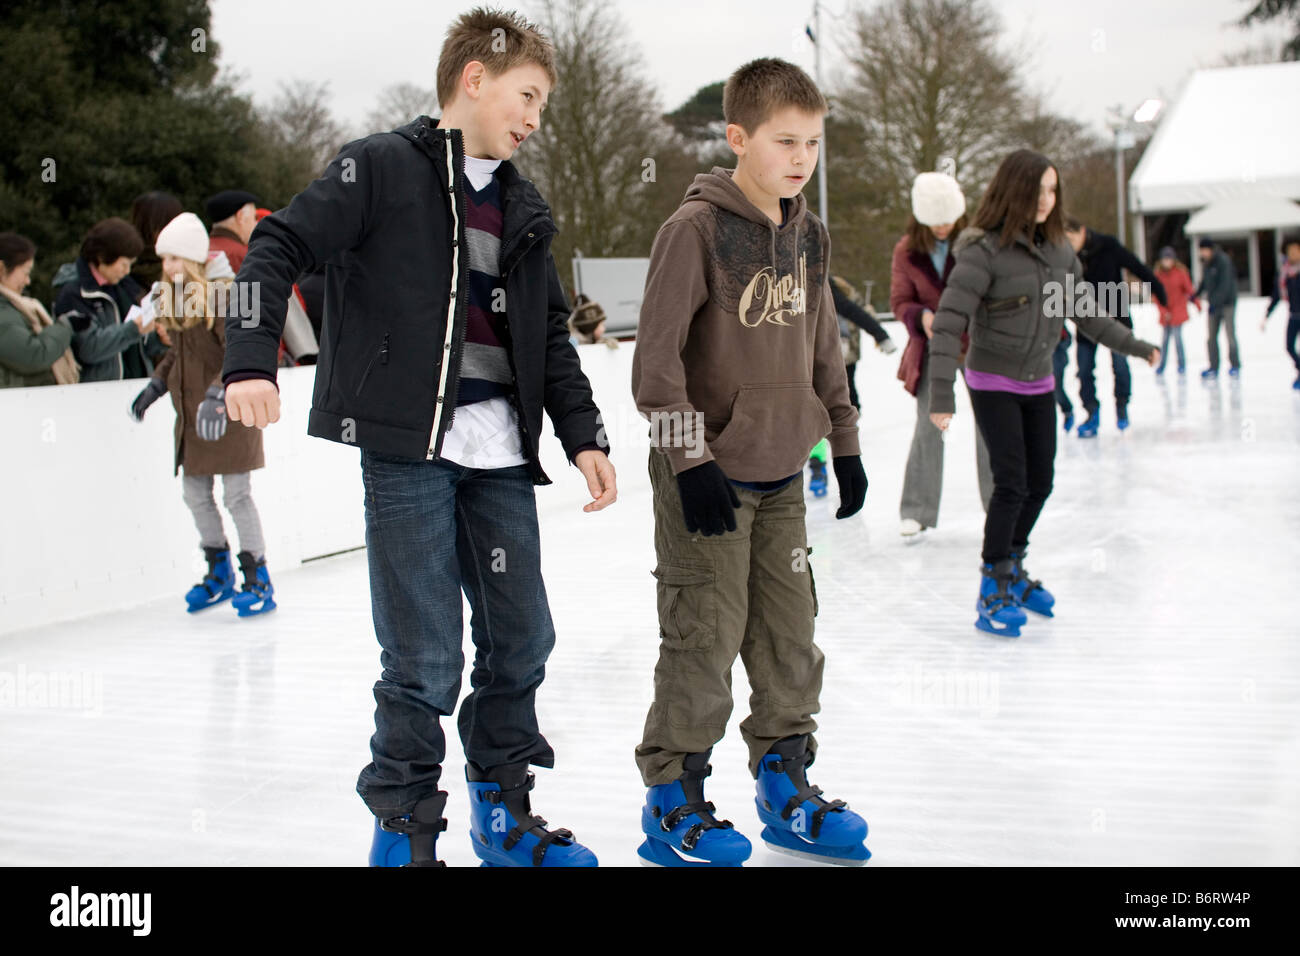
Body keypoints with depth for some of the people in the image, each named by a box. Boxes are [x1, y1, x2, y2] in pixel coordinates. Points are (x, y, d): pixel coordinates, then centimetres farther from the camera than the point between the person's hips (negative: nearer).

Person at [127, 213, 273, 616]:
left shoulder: (222, 294, -15)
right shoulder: (172, 298, 10)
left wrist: (218, 394, -34)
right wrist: (157, 385, 14)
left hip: (228, 414, -8)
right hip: (191, 414, 8)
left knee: (236, 495, -4)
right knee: (195, 494, 12)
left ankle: (258, 579, 6)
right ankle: (219, 572, 28)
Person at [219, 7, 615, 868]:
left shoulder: (522, 208, 18)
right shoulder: (382, 167, -2)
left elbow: (552, 336, 20)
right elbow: (281, 247, -7)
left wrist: (583, 434, 12)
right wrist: (252, 359, -20)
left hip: (500, 448, 7)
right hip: (407, 443, -6)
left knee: (522, 635, 10)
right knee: (425, 658, -5)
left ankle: (505, 812, 27)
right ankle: (405, 824, 14)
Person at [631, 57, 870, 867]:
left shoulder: (809, 235, 9)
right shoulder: (697, 230, -13)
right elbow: (656, 356, -16)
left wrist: (845, 443, 17)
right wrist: (690, 462, -19)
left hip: (782, 474, 7)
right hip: (708, 475, -7)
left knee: (790, 633, 12)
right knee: (705, 636, -1)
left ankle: (787, 788, 27)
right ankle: (673, 803, 14)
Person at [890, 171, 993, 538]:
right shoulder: (906, 251, -4)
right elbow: (899, 300, 0)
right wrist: (921, 316, -21)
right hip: (933, 346, 1)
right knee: (928, 425, -4)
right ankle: (916, 511, 5)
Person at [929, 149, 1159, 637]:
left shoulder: (1059, 249, 0)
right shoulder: (985, 251, -19)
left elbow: (1085, 312, 11)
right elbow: (948, 322, -23)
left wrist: (1133, 345, 8)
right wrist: (941, 392, -28)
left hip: (1038, 383, 6)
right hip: (993, 383, -6)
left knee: (1040, 484, 11)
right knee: (1011, 483, -12)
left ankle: (1012, 571, 32)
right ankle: (992, 590, 2)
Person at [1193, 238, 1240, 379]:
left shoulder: (1223, 261, -14)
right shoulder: (1208, 263, 9)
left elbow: (1225, 285, -20)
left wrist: (1215, 303, -24)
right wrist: (1196, 294, 5)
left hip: (1227, 303, -7)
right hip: (1214, 305, 7)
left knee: (1230, 334, -4)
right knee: (1211, 338, 4)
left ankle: (1235, 366, 5)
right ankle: (1213, 368, 7)